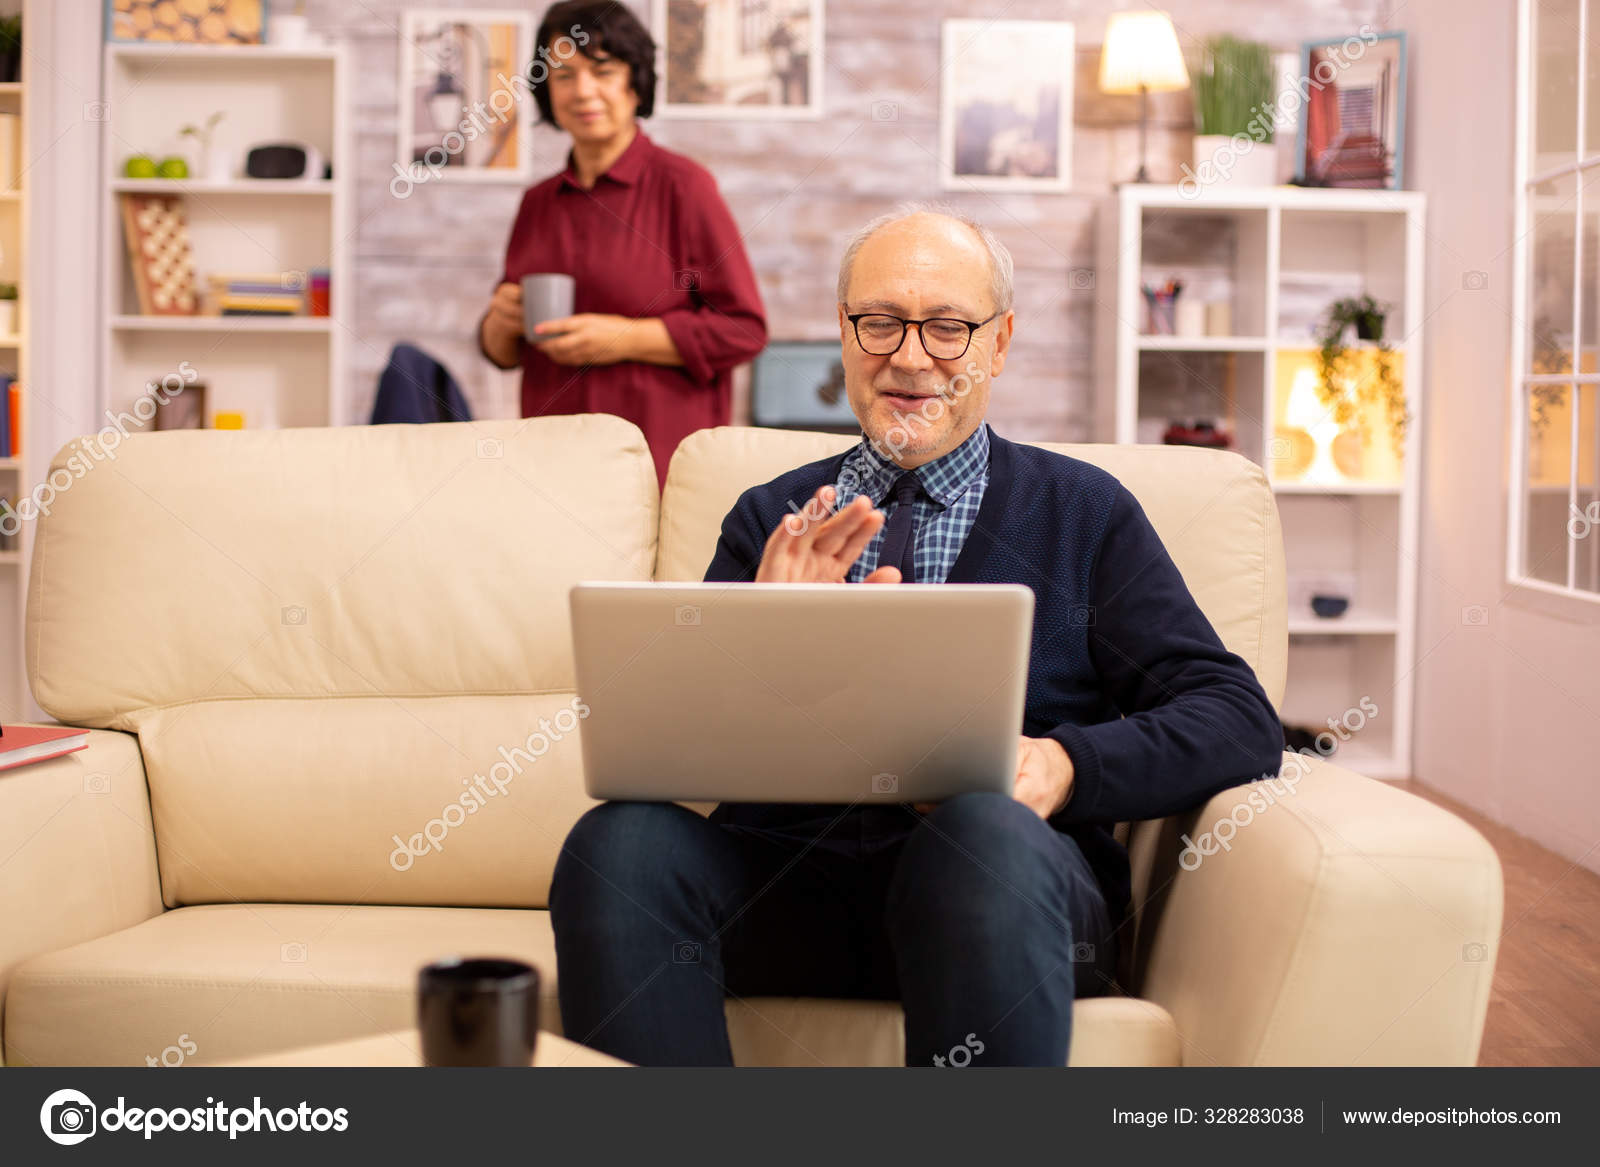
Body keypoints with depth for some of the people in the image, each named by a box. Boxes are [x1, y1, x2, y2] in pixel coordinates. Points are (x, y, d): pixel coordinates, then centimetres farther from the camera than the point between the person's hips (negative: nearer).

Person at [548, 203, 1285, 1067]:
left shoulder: (1083, 513, 14)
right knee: (618, 842, -28)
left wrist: (1063, 764, -14)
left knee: (988, 832, -36)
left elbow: (1241, 723, 4)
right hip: (785, 863, 2)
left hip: (1005, 867, -2)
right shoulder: (769, 521, 19)